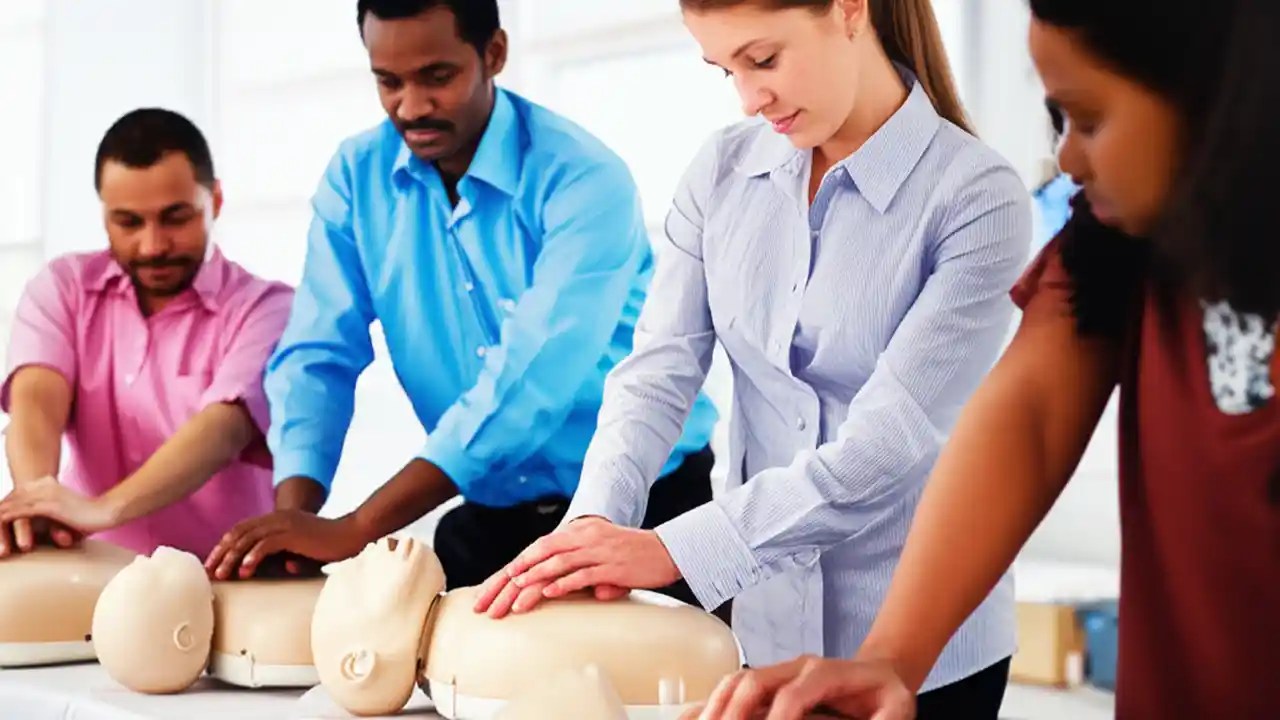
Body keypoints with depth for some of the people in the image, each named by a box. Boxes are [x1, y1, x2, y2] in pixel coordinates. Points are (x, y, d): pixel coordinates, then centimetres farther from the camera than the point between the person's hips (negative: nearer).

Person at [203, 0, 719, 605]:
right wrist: (294, 515, -25)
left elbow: (531, 377, -29)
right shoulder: (357, 176, -1)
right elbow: (319, 354, -5)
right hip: (497, 515, 4)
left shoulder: (582, 179, -19)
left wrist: (354, 530, -35)